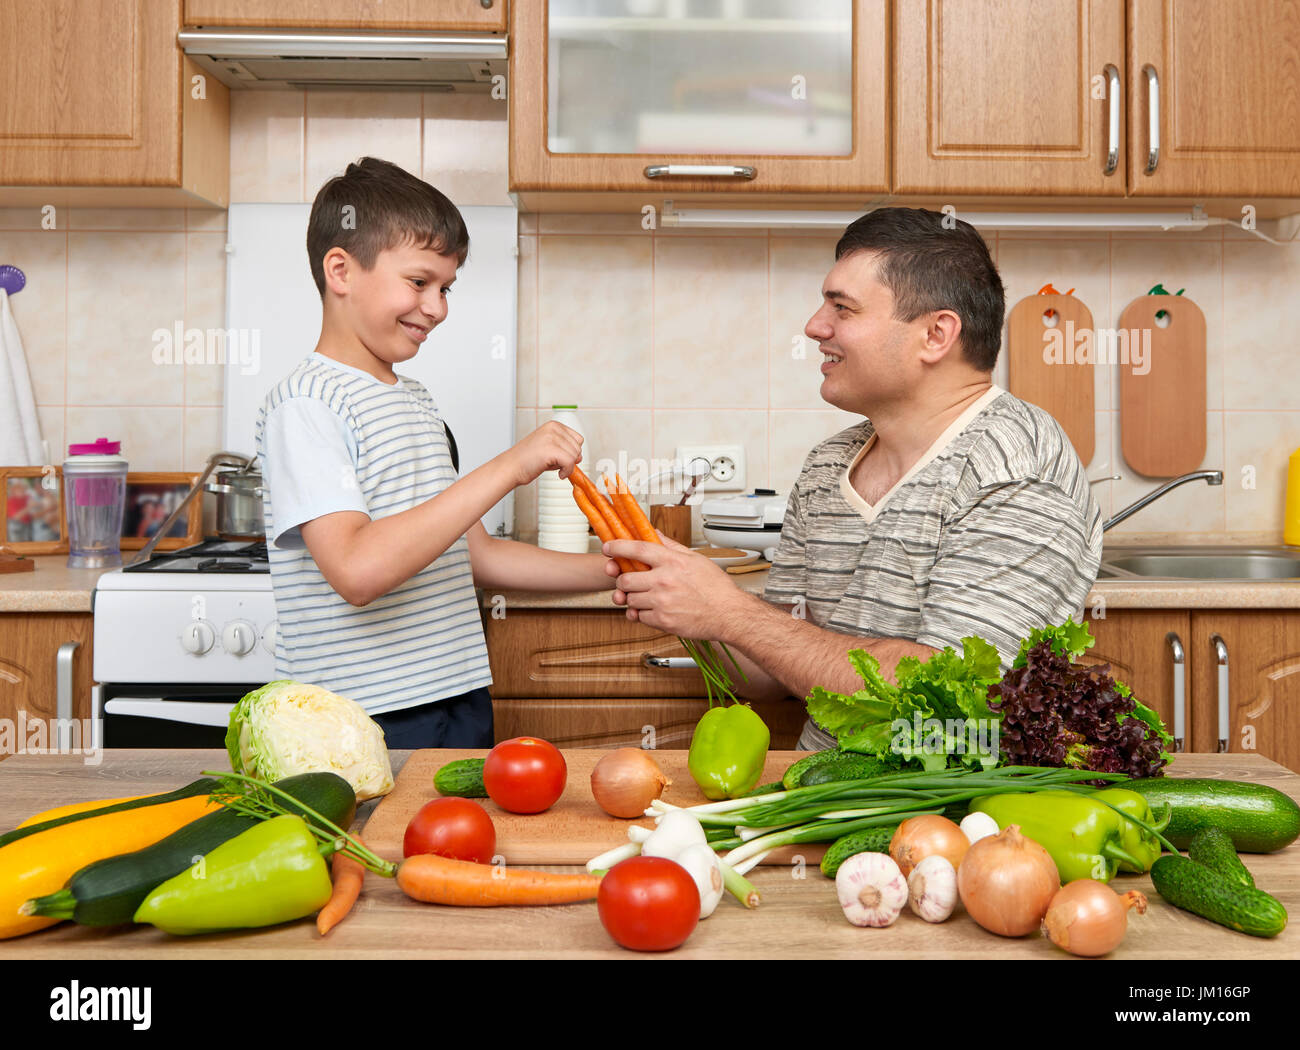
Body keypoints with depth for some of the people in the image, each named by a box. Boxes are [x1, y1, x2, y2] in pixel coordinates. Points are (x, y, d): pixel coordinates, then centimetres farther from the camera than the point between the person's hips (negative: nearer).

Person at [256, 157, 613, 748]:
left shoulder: (417, 403, 15)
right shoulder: (305, 402, -12)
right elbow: (357, 570, -26)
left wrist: (614, 572, 8)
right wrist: (508, 468, -25)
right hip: (360, 720, -7)